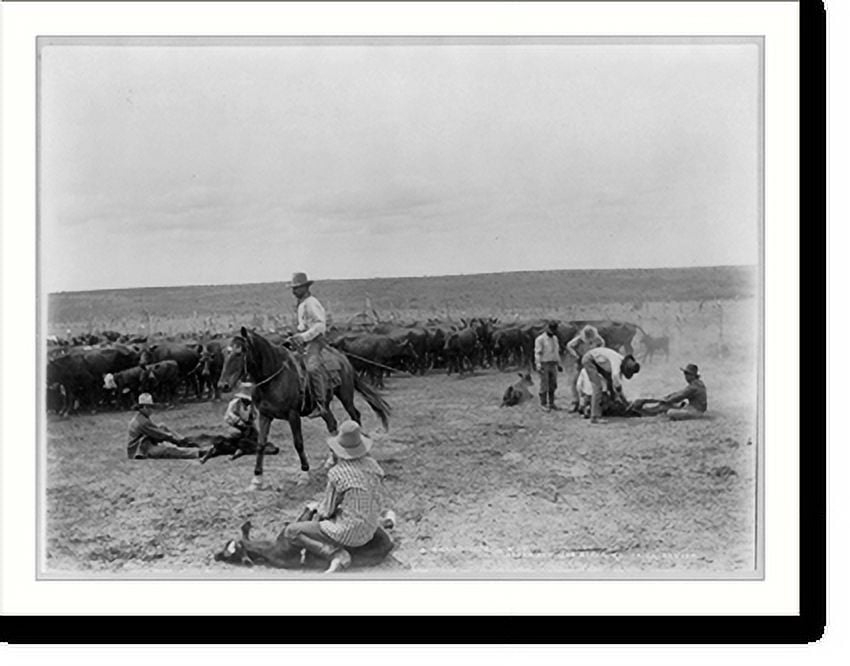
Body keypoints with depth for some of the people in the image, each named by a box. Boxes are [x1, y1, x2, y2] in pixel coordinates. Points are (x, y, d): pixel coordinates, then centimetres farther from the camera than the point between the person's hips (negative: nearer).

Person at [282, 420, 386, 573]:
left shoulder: (337, 473, -22)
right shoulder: (371, 464, -5)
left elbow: (327, 510, -13)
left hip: (348, 533, -8)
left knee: (291, 531, -1)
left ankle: (336, 555, -14)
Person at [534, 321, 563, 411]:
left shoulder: (555, 338, 12)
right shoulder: (540, 339, -11)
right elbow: (537, 353, -15)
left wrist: (559, 364, 16)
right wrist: (538, 366, -23)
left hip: (553, 365, 6)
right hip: (544, 365, -6)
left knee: (553, 385, 6)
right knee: (544, 385, -4)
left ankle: (551, 403, 14)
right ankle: (543, 404, 3)